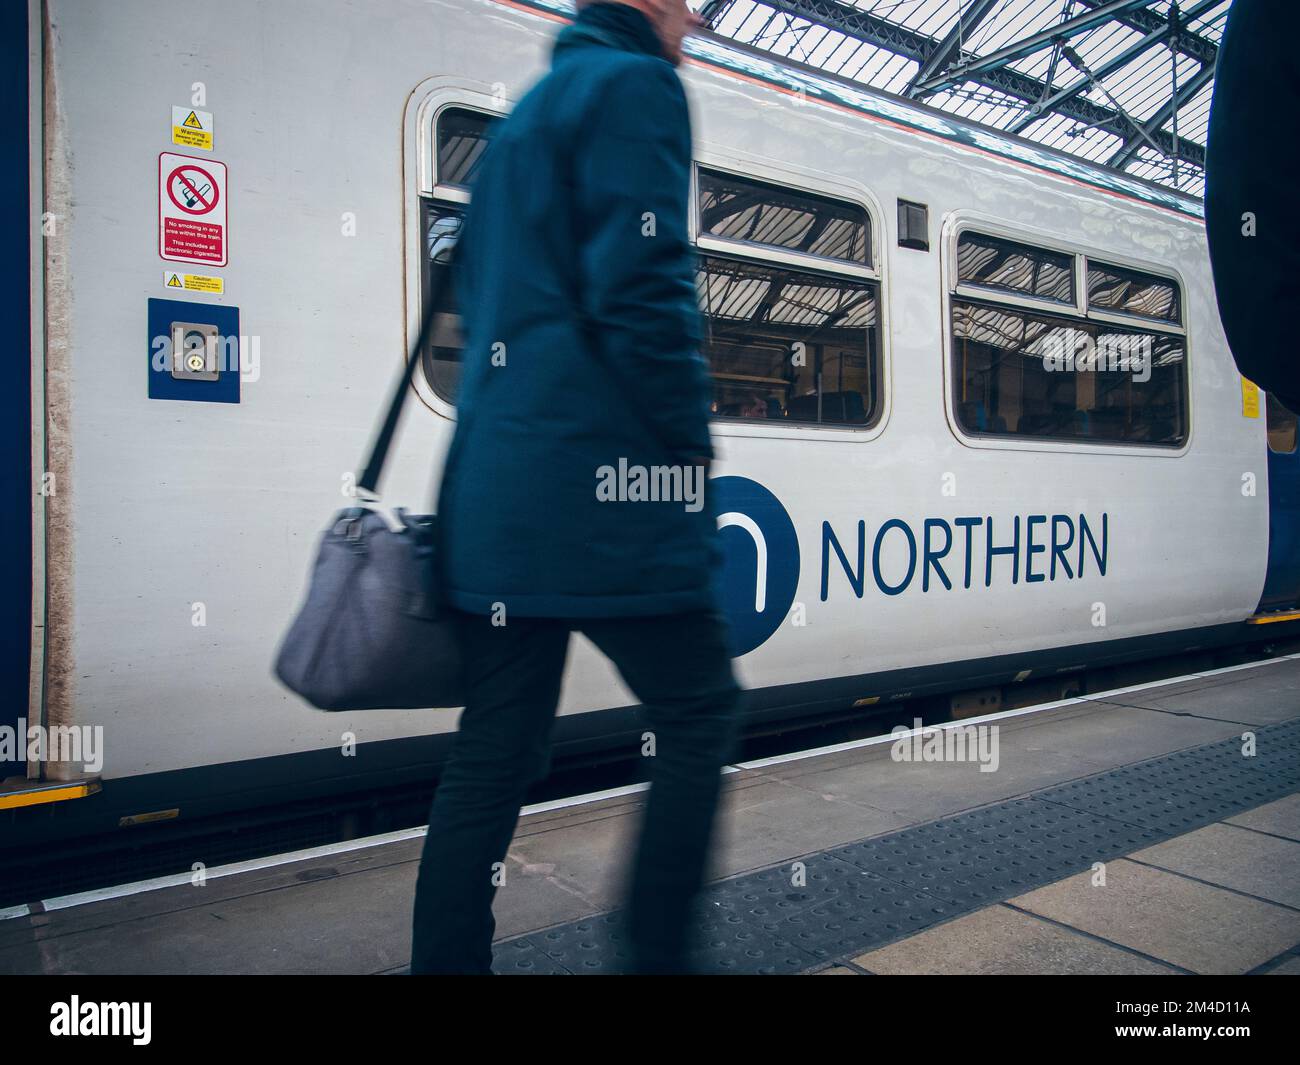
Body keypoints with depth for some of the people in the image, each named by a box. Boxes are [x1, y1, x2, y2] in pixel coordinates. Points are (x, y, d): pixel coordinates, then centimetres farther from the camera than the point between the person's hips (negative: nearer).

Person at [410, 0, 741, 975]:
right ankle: (658, 952, 11)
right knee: (699, 712, 5)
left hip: (495, 487, 9)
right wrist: (692, 442, -6)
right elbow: (641, 289, -15)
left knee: (496, 749, 10)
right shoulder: (637, 85, -1)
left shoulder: (523, 118, 27)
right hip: (600, 485, -9)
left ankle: (448, 963, 18)